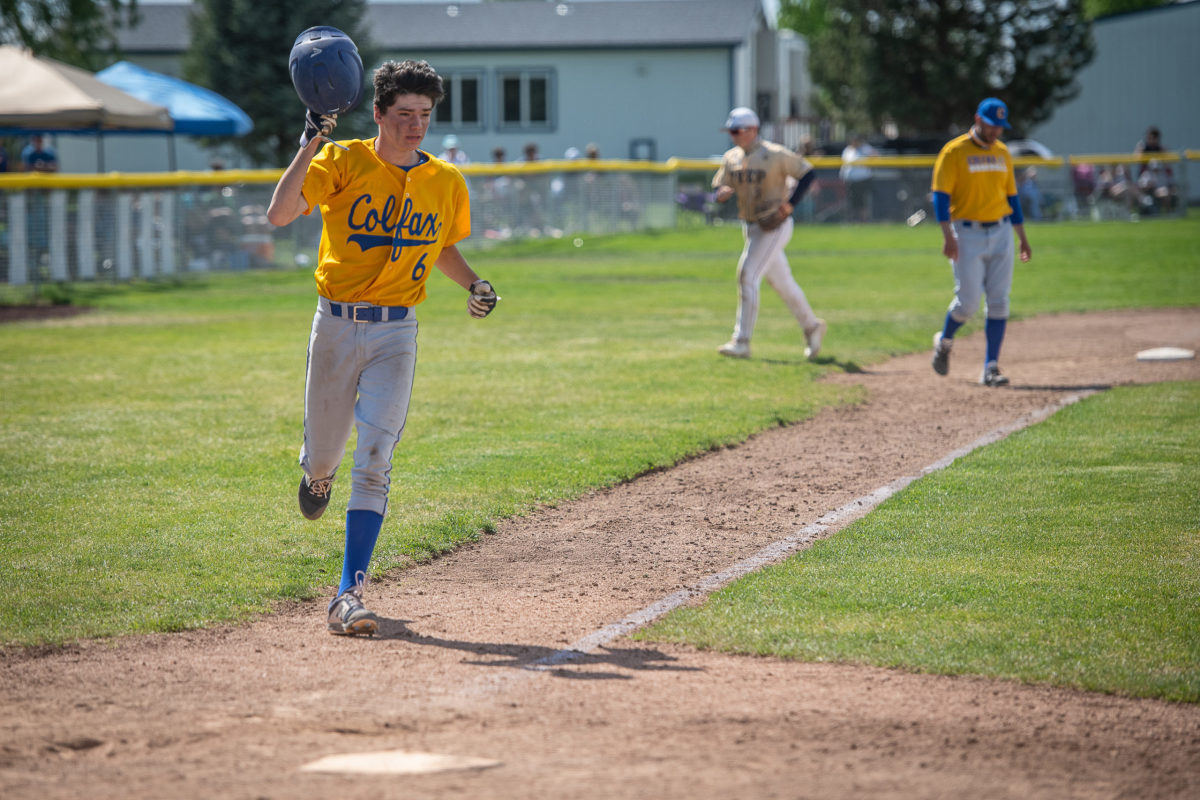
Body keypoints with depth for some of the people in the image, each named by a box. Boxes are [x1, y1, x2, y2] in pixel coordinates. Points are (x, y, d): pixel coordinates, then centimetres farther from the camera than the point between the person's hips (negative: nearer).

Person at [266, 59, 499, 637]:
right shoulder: (343, 162, -8)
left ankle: (349, 594, -15)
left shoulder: (446, 183, 4)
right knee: (325, 452, 13)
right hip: (336, 324, -1)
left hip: (396, 333, 1)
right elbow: (279, 214, -21)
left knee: (374, 460, -12)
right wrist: (310, 145, -31)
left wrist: (473, 285, 3)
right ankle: (317, 472, 54)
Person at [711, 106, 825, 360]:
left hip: (775, 226, -7)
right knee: (781, 282, 15)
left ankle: (741, 342, -13)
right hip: (750, 227, 7)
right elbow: (718, 190, 7)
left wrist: (791, 204, -17)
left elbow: (807, 172, -8)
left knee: (748, 277, -15)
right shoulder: (731, 158, 6)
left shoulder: (775, 154, -13)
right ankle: (812, 327, 33)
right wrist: (721, 194, -18)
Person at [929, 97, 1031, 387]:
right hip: (967, 234, -5)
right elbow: (940, 195, -9)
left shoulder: (1002, 152, 12)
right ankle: (944, 341, 23)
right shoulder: (954, 151, -5)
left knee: (999, 302, -2)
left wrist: (1022, 238, 14)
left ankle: (990, 368, 1)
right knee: (968, 301, -7)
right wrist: (948, 236, -19)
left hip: (1001, 232, 5)